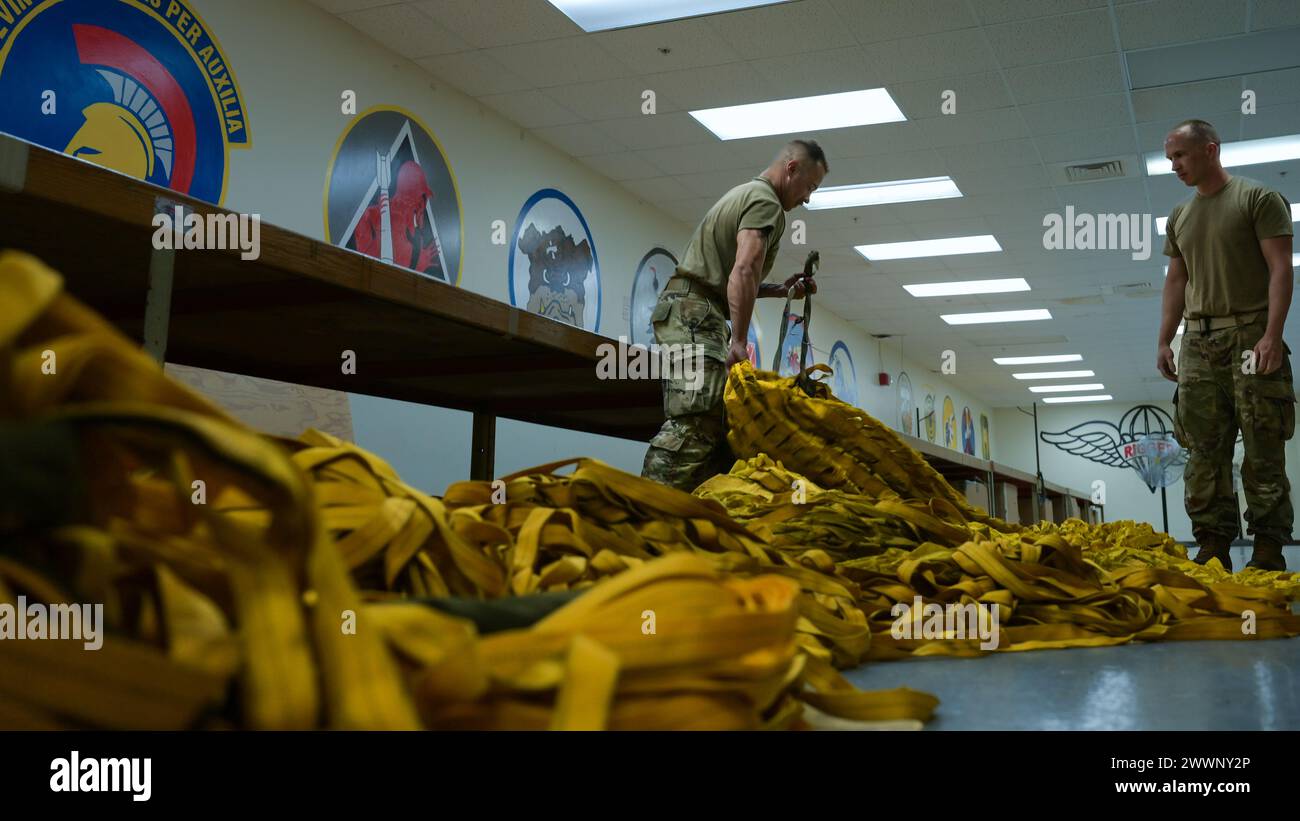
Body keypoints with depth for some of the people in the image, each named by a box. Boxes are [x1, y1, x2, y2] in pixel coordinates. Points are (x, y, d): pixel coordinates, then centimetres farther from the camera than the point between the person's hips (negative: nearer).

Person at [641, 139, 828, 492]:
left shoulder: (745, 193, 28)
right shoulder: (766, 201, -4)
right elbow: (744, 271, -18)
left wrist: (780, 289, 21)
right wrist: (739, 341, -22)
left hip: (685, 309, 10)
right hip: (695, 310, -10)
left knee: (717, 425, 2)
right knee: (696, 424, -22)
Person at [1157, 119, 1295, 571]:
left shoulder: (1258, 198, 1)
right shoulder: (1179, 216, 18)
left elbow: (1280, 268, -7)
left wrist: (1272, 334, -17)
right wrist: (1163, 341, 12)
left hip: (1250, 334, -5)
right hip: (1198, 340, 5)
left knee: (1263, 449, -4)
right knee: (1204, 450, 1)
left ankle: (1268, 550, -1)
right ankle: (1213, 547, 4)